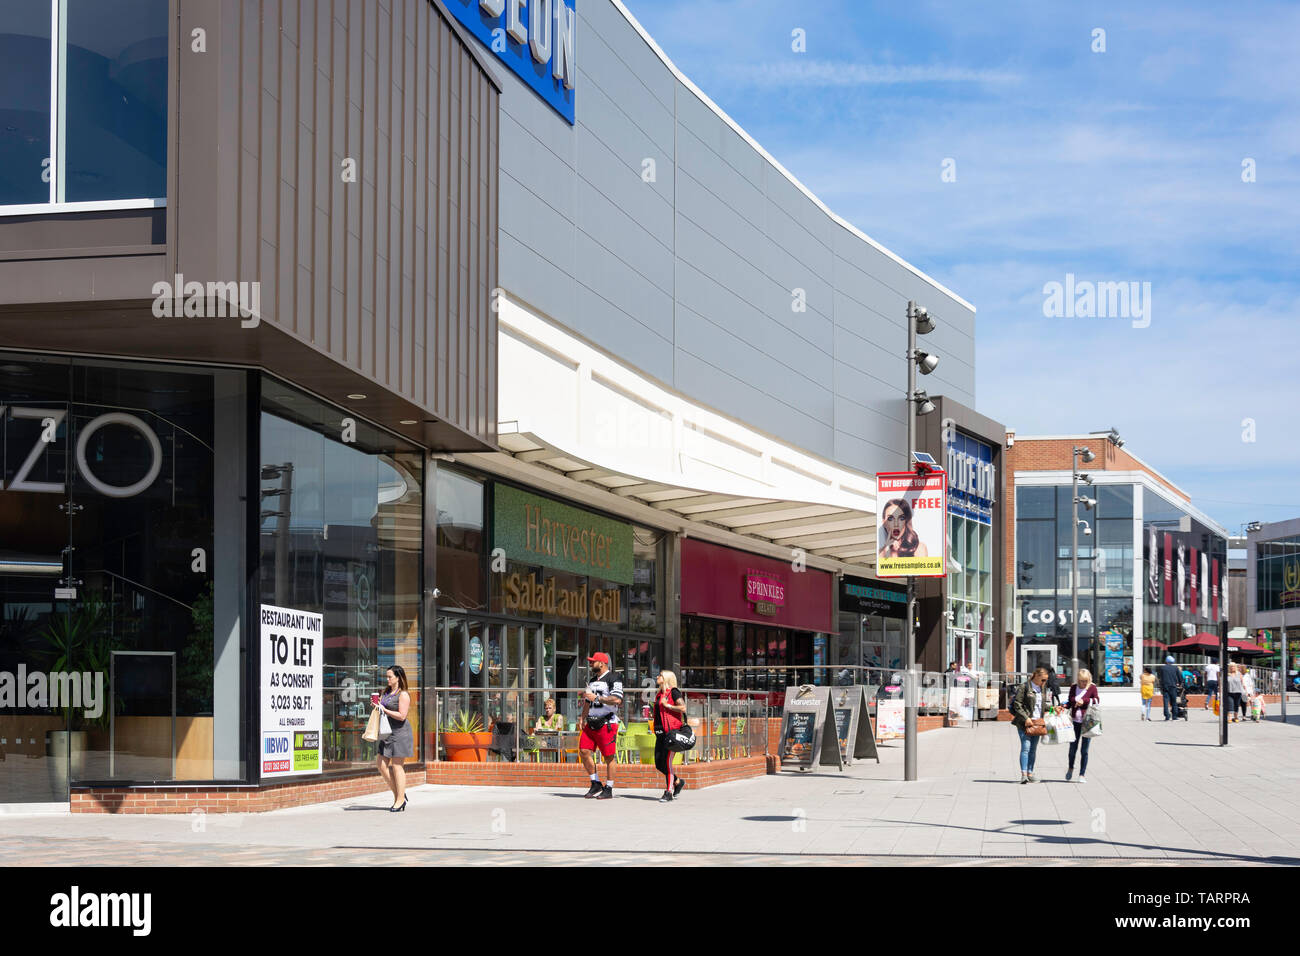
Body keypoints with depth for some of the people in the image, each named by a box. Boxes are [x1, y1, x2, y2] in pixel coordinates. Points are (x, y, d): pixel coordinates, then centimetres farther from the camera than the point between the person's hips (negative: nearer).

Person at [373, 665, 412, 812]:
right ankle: (398, 794, 16)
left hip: (399, 733, -9)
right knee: (381, 763, 5)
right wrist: (376, 705, 5)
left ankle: (400, 800, 3)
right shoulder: (388, 693, 15)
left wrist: (384, 709, -17)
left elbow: (401, 716, -19)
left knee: (397, 766, -4)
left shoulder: (403, 695, -11)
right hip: (387, 733, 9)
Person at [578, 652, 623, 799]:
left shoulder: (613, 679, -7)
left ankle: (609, 790, 3)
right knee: (584, 751, 0)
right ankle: (595, 784, 12)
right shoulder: (592, 680, 20)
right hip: (591, 723, 8)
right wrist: (583, 718, 15)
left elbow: (617, 699, -20)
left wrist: (597, 698, -20)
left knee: (608, 757, -4)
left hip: (607, 723, -8)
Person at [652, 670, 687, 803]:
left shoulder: (673, 692, -5)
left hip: (671, 731, -8)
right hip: (661, 732, 8)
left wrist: (667, 705, -12)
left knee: (667, 761, -10)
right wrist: (656, 730, 21)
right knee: (658, 763, 6)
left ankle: (669, 793, -4)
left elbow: (683, 708, -16)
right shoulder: (659, 694, 19)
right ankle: (678, 782, 24)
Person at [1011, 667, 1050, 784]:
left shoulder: (1042, 689, 15)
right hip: (1024, 722, -7)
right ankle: (1024, 775, -17)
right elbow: (1017, 705, -10)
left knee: (1033, 749, 8)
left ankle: (1030, 773, 13)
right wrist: (1026, 718, -17)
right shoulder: (1024, 687, -7)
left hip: (1037, 721, 7)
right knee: (1026, 747, -13)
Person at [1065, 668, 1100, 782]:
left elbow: (1097, 700, -11)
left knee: (1084, 750, 0)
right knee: (1073, 747, 8)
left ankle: (1082, 774, 10)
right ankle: (1070, 768, 35)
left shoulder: (1092, 687, -3)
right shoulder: (1073, 687, 7)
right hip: (1075, 721, 3)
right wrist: (1064, 706, -3)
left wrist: (1084, 701, -18)